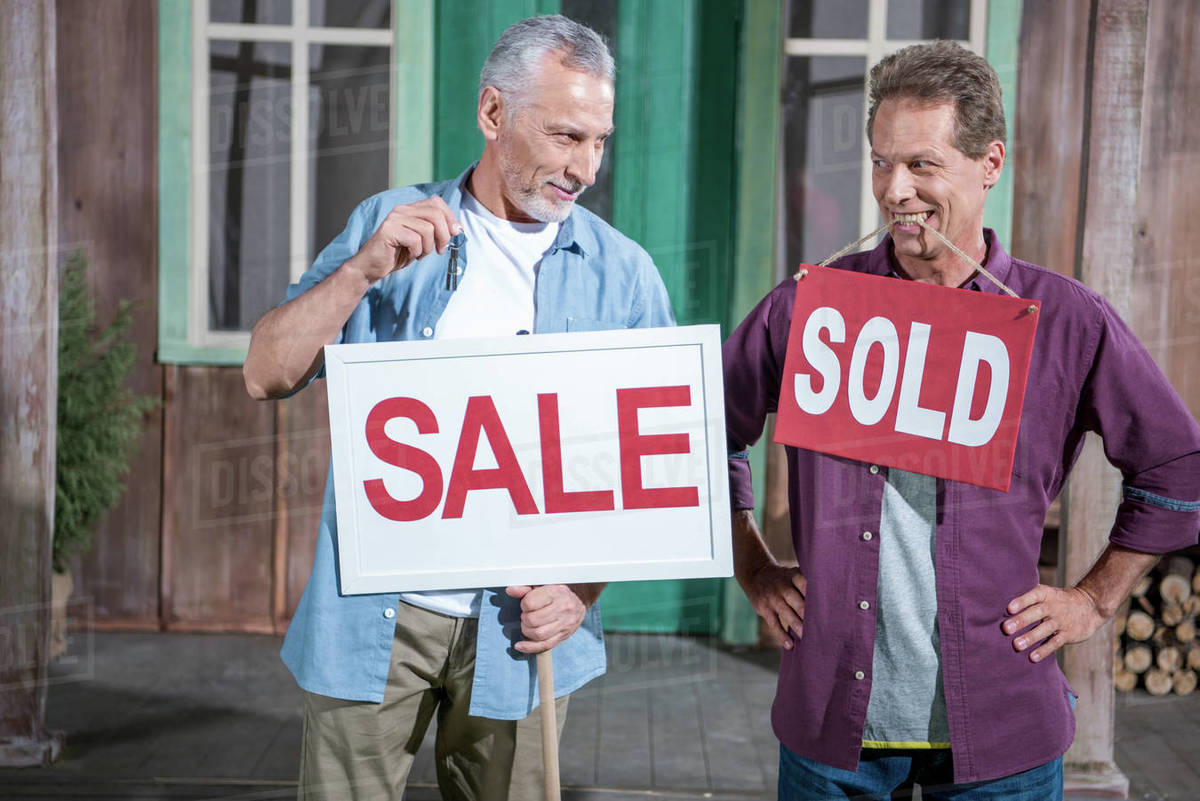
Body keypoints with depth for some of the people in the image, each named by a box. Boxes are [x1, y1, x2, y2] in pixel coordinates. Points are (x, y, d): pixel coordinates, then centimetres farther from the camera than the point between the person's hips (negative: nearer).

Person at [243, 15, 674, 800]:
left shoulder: (624, 273, 3)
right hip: (375, 613, 0)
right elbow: (268, 375, -2)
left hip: (524, 624, 0)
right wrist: (365, 270, -16)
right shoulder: (387, 225, 4)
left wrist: (586, 585, -10)